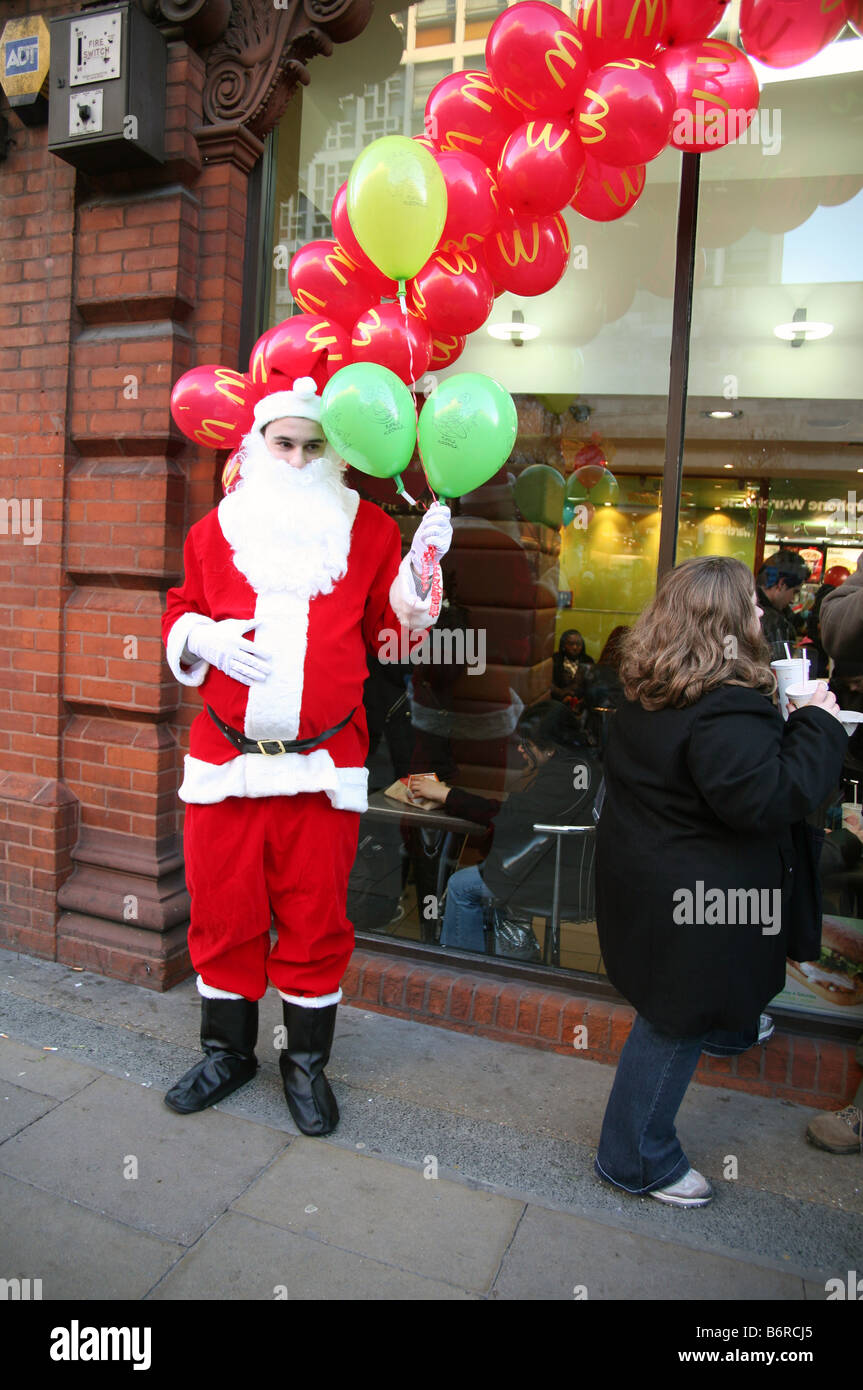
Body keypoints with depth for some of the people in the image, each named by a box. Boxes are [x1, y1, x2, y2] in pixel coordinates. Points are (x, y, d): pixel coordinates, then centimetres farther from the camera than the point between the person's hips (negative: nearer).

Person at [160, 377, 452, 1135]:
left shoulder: (369, 529, 4)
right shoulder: (217, 529, 8)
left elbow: (390, 632, 6)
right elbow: (182, 611, 17)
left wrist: (417, 576, -11)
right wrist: (202, 640, -5)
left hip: (322, 762, -1)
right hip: (224, 757, 2)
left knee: (315, 918, 9)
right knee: (223, 911, 13)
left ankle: (307, 1063, 31)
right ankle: (227, 1052, 36)